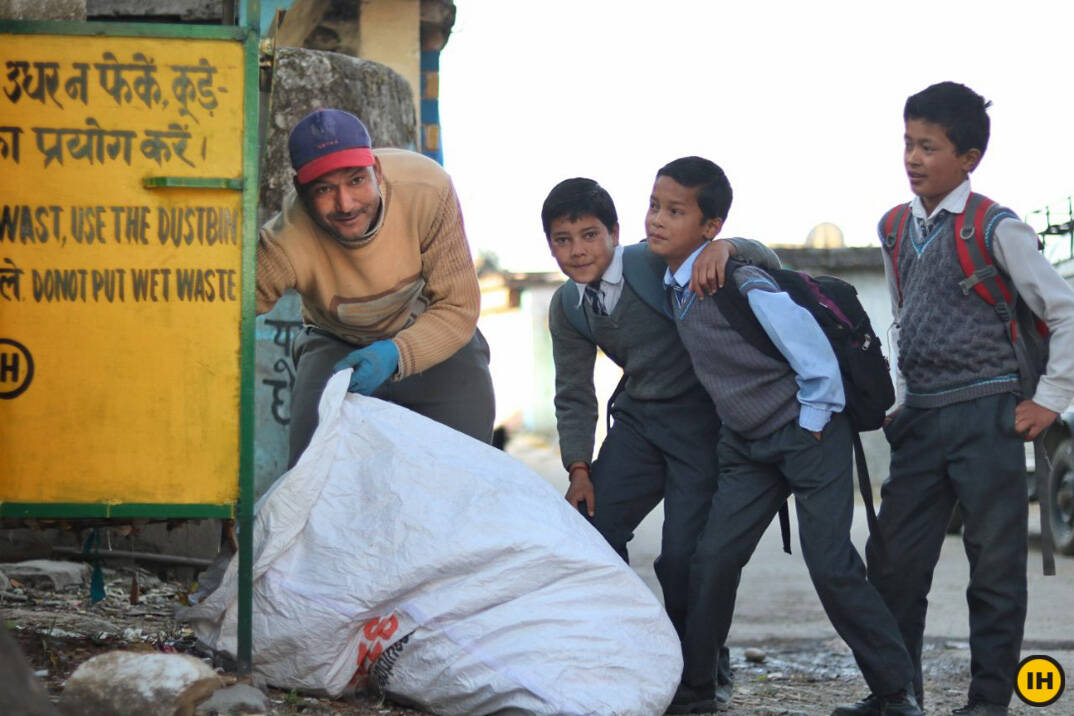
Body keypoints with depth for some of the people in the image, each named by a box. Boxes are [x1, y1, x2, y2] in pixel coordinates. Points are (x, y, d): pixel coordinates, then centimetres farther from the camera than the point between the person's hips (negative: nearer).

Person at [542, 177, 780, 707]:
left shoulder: (655, 264, -18)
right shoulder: (567, 307, 0)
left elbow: (767, 264, -15)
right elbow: (574, 396, 11)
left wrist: (724, 247, -36)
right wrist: (579, 469, 4)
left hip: (699, 414, -6)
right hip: (638, 419, 6)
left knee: (684, 555, -11)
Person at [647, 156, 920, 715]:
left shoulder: (746, 288, -25)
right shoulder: (673, 285, -1)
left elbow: (817, 360, -18)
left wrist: (811, 430, -11)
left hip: (808, 433, -7)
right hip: (746, 446, 7)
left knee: (831, 566, -9)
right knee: (712, 560, 1)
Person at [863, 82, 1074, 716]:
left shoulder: (997, 229, -9)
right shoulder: (897, 230, 10)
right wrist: (904, 400, 16)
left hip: (985, 416, -6)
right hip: (920, 420, 6)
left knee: (995, 563, 1)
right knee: (892, 561, 5)